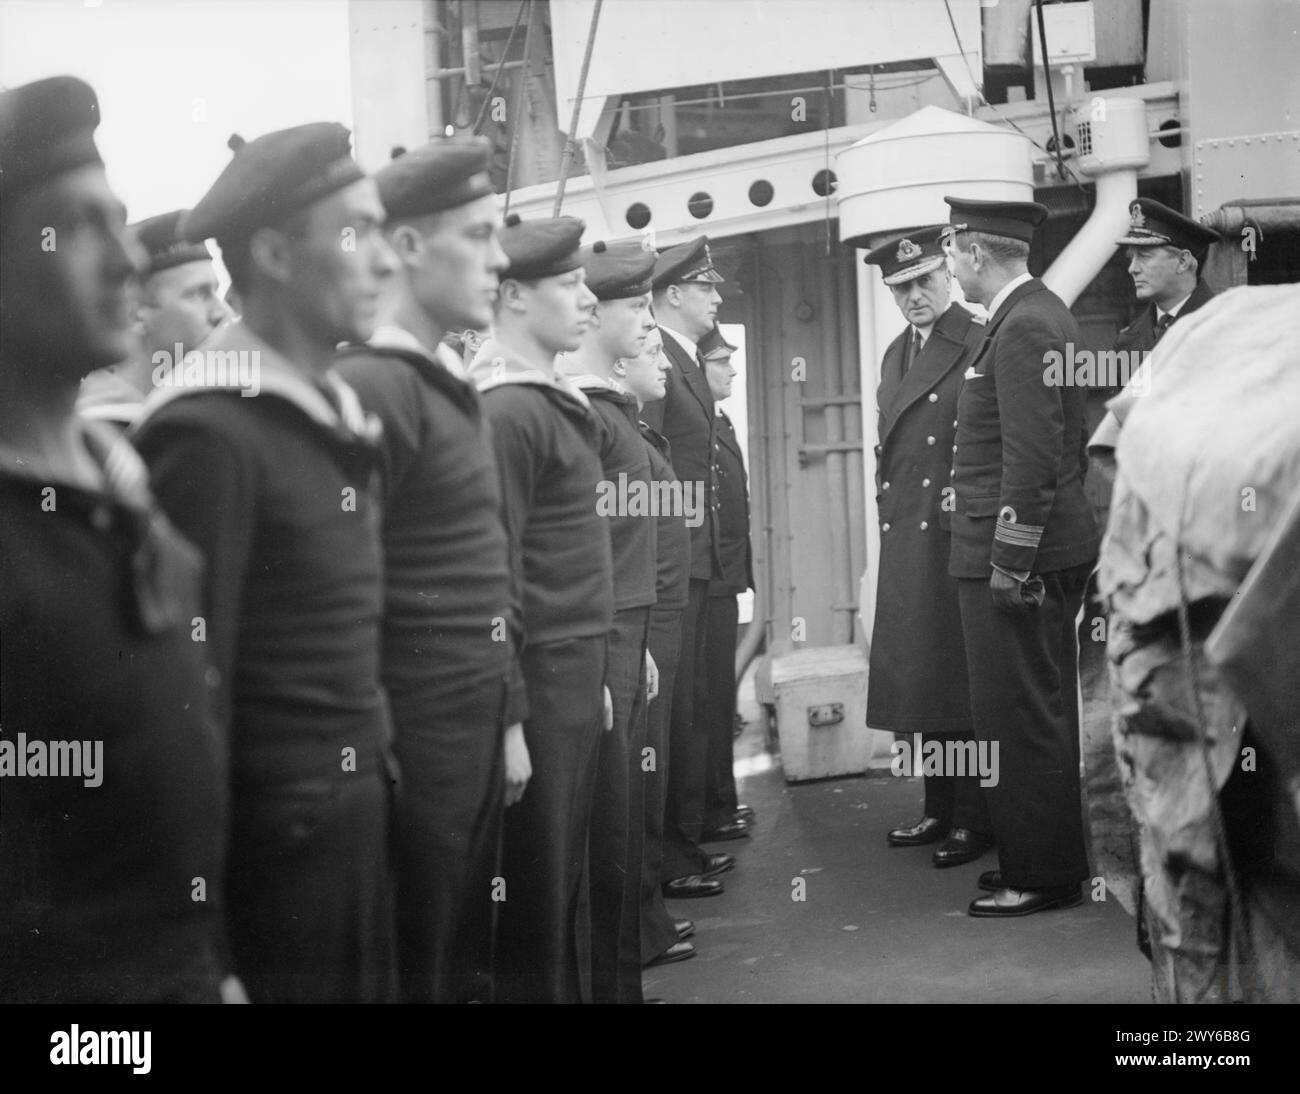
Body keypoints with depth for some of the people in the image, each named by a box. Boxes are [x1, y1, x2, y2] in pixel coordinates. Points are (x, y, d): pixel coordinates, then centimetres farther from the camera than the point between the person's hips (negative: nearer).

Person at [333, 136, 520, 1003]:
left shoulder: (453, 387, 14)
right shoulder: (372, 387, -15)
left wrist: (509, 717, 17)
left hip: (475, 728, 9)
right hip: (414, 736, -9)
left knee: (471, 960, 16)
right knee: (418, 972, 3)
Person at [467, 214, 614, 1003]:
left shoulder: (557, 402, 13)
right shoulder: (506, 411, -15)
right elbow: (497, 575, -18)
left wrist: (595, 677, 16)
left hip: (577, 675, 9)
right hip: (539, 679, -9)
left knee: (569, 876, 17)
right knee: (536, 887, 1)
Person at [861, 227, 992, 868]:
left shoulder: (980, 345, -8)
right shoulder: (895, 354, 18)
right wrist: (888, 512, 17)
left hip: (956, 537, -8)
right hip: (902, 542, 8)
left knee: (961, 677, -2)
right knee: (915, 680, 11)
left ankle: (976, 820, 7)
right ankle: (940, 809, 22)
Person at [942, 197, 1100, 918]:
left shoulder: (1024, 326, -17)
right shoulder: (1040, 313, 15)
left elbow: (1032, 457, -22)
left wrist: (1011, 561, -20)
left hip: (1015, 557, -11)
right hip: (1049, 555, 11)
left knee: (1021, 722, -2)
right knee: (1042, 715, 17)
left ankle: (1041, 876, 7)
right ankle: (1043, 855, 27)